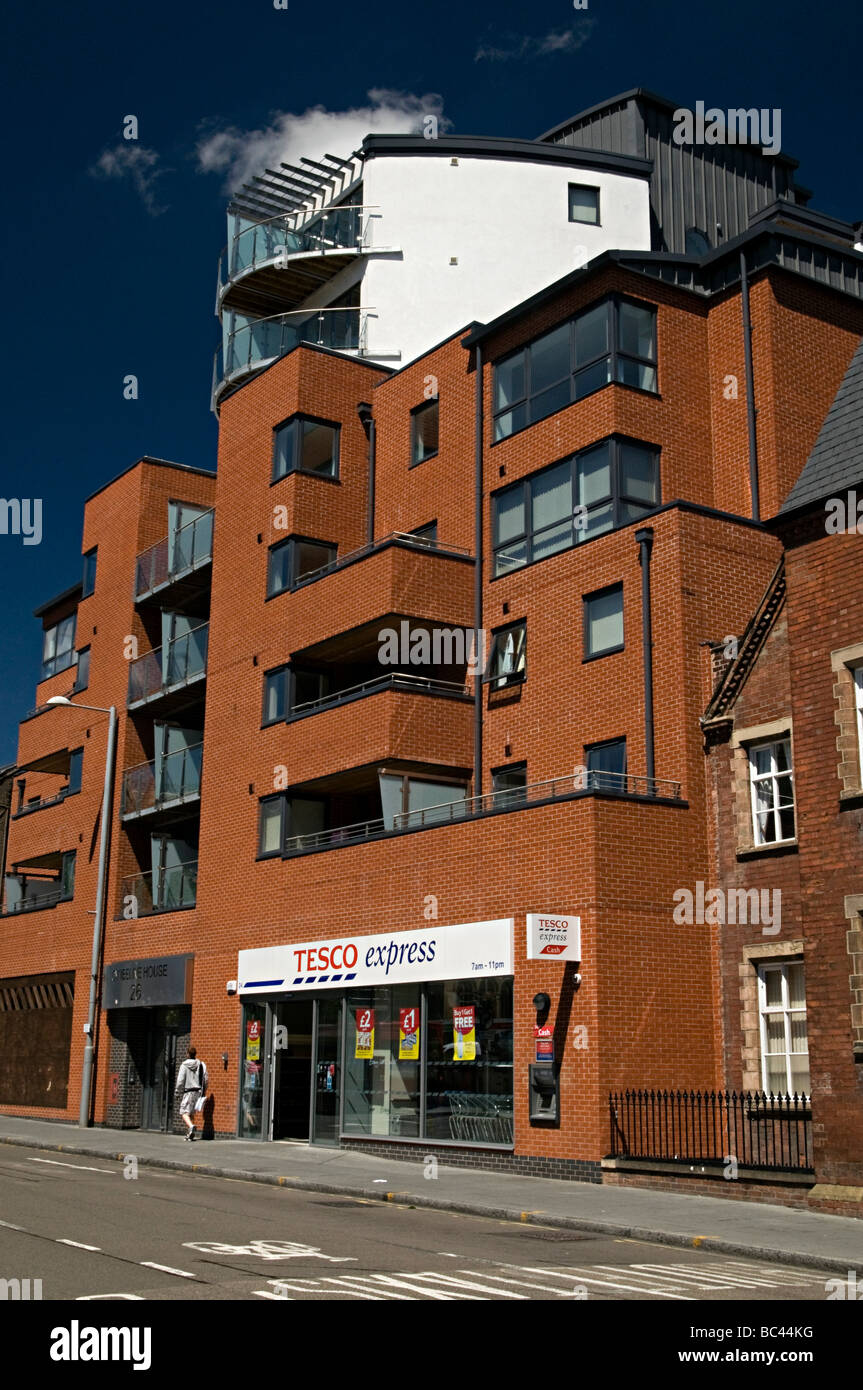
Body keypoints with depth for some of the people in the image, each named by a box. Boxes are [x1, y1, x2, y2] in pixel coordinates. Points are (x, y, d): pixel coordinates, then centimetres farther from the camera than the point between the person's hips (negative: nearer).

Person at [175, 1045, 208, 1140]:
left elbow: (180, 1080, -7)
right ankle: (189, 1133, 14)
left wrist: (177, 1090, 4)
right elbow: (205, 1079, 4)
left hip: (188, 1091, -4)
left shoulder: (184, 1065, -7)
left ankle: (191, 1126, -31)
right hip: (198, 1091, 4)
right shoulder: (201, 1065, 2)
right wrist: (204, 1091, 14)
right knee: (192, 1113, 15)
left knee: (184, 1112, -5)